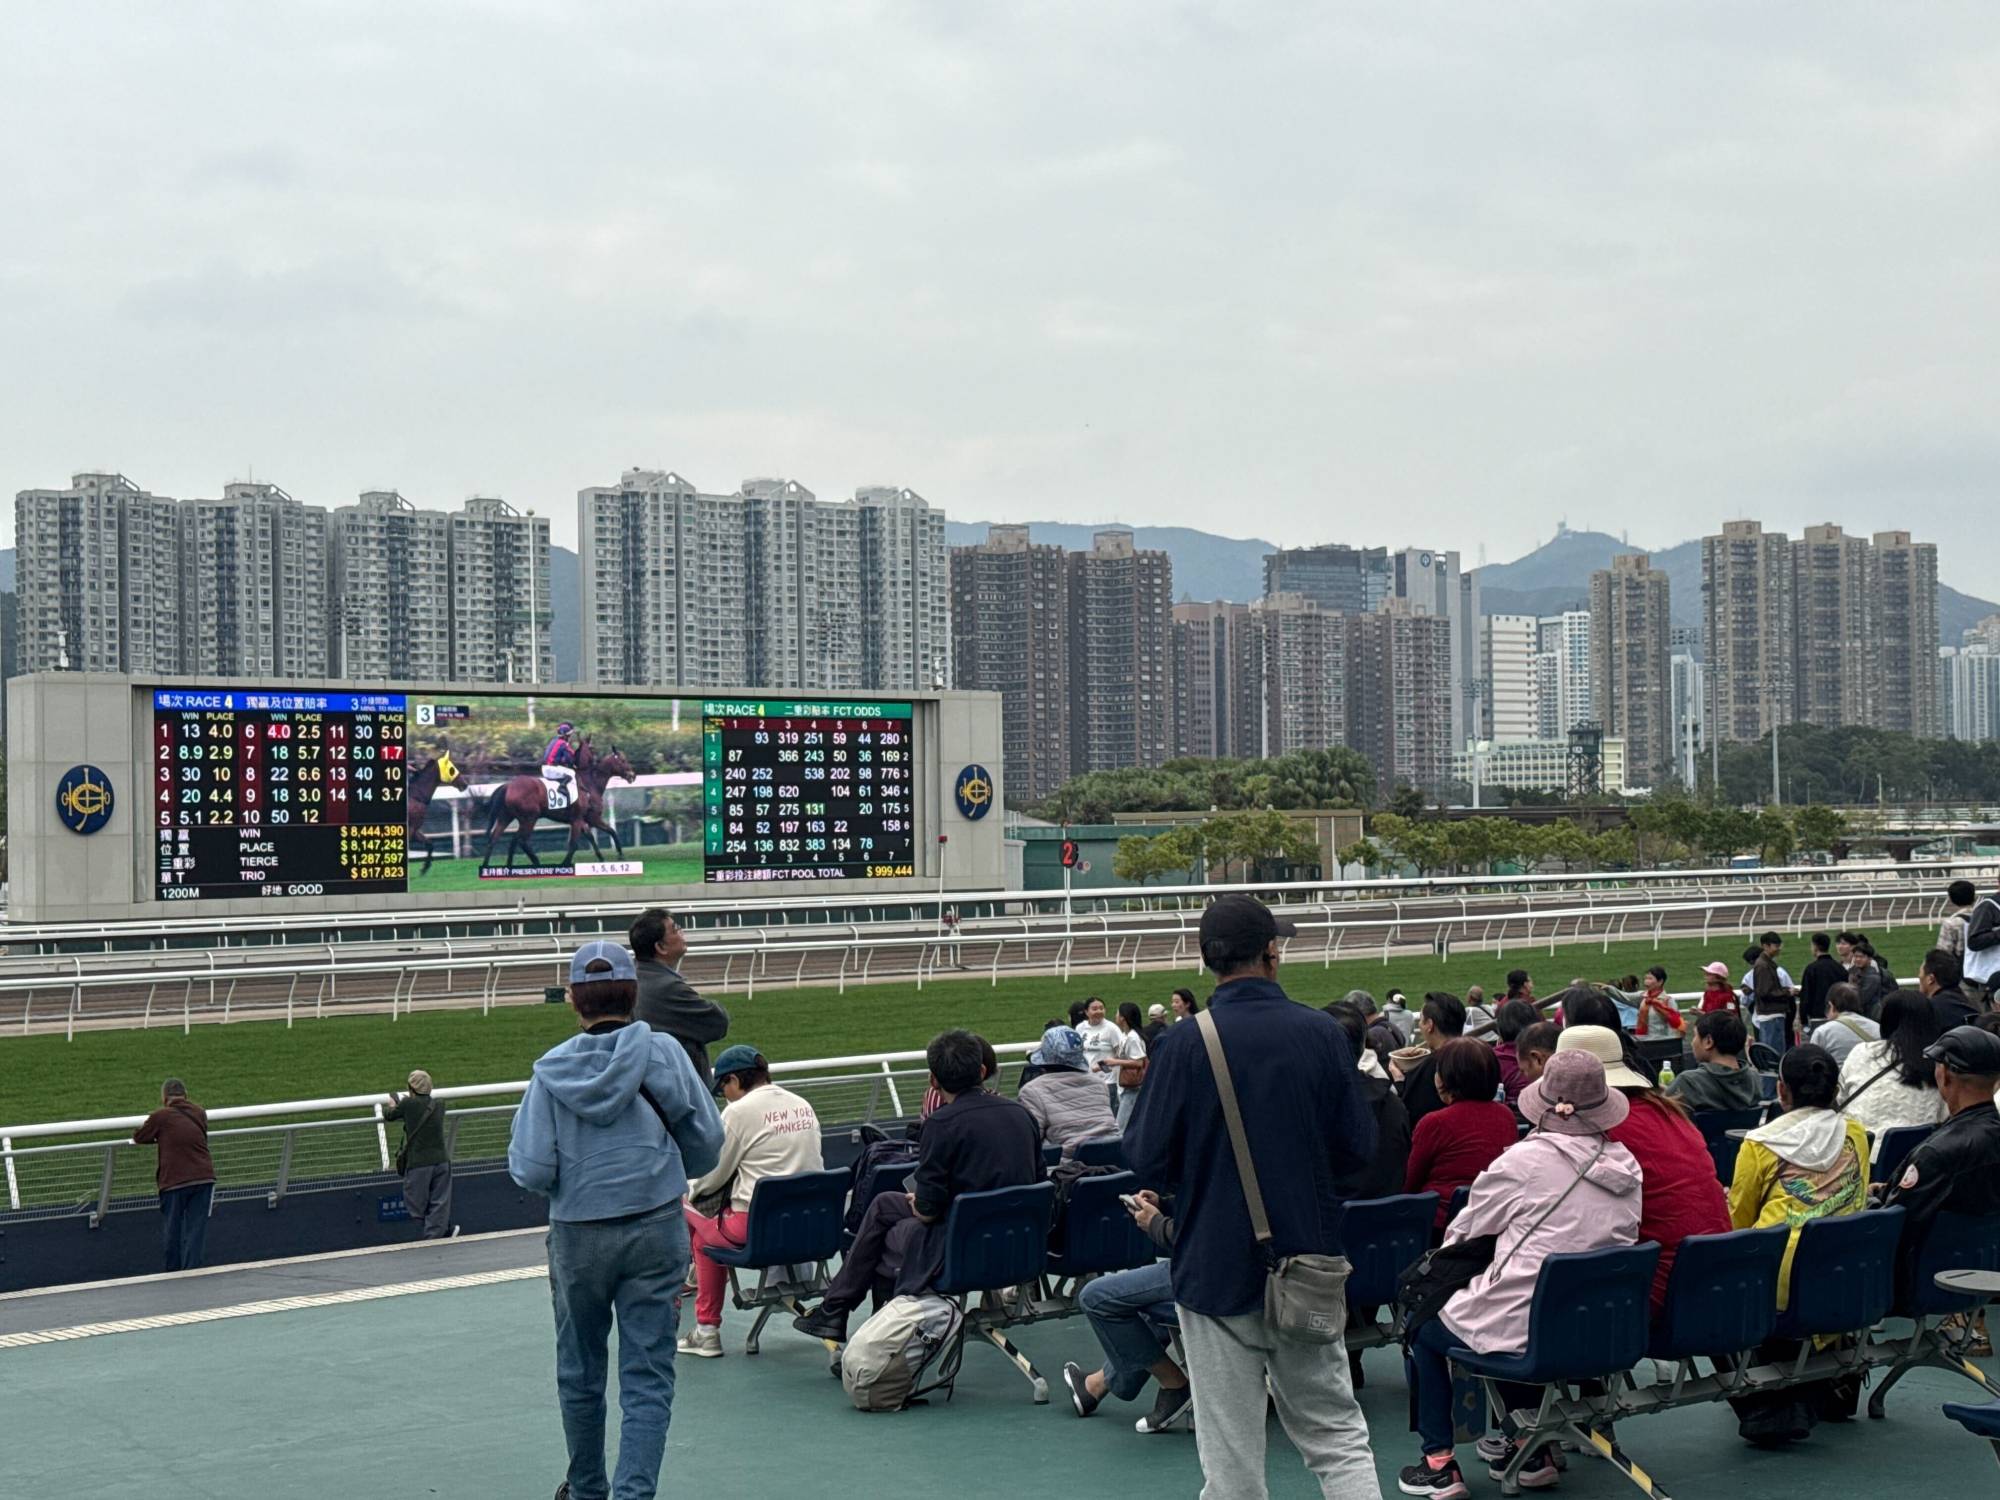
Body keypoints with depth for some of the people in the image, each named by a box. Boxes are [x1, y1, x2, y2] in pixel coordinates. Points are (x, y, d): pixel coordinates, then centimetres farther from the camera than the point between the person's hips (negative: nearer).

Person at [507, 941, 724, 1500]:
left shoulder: (551, 1070, -6)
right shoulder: (662, 1052, -6)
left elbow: (530, 1171, -10)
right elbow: (708, 1143, -2)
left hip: (578, 1236, 1)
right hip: (656, 1230, -1)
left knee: (579, 1374, 19)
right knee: (647, 1378, 2)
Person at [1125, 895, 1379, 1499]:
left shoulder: (1187, 1044, -13)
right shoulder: (1322, 1033, -6)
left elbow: (1147, 1160, -11)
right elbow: (1358, 1148, 0)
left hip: (1216, 1268, -2)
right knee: (1337, 1435, 13)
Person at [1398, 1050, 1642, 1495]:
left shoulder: (1526, 1160, -13)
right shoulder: (1626, 1168, 3)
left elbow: (1460, 1232, 0)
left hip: (1522, 1328, -6)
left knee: (1423, 1327, 21)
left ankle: (1439, 1463, 18)